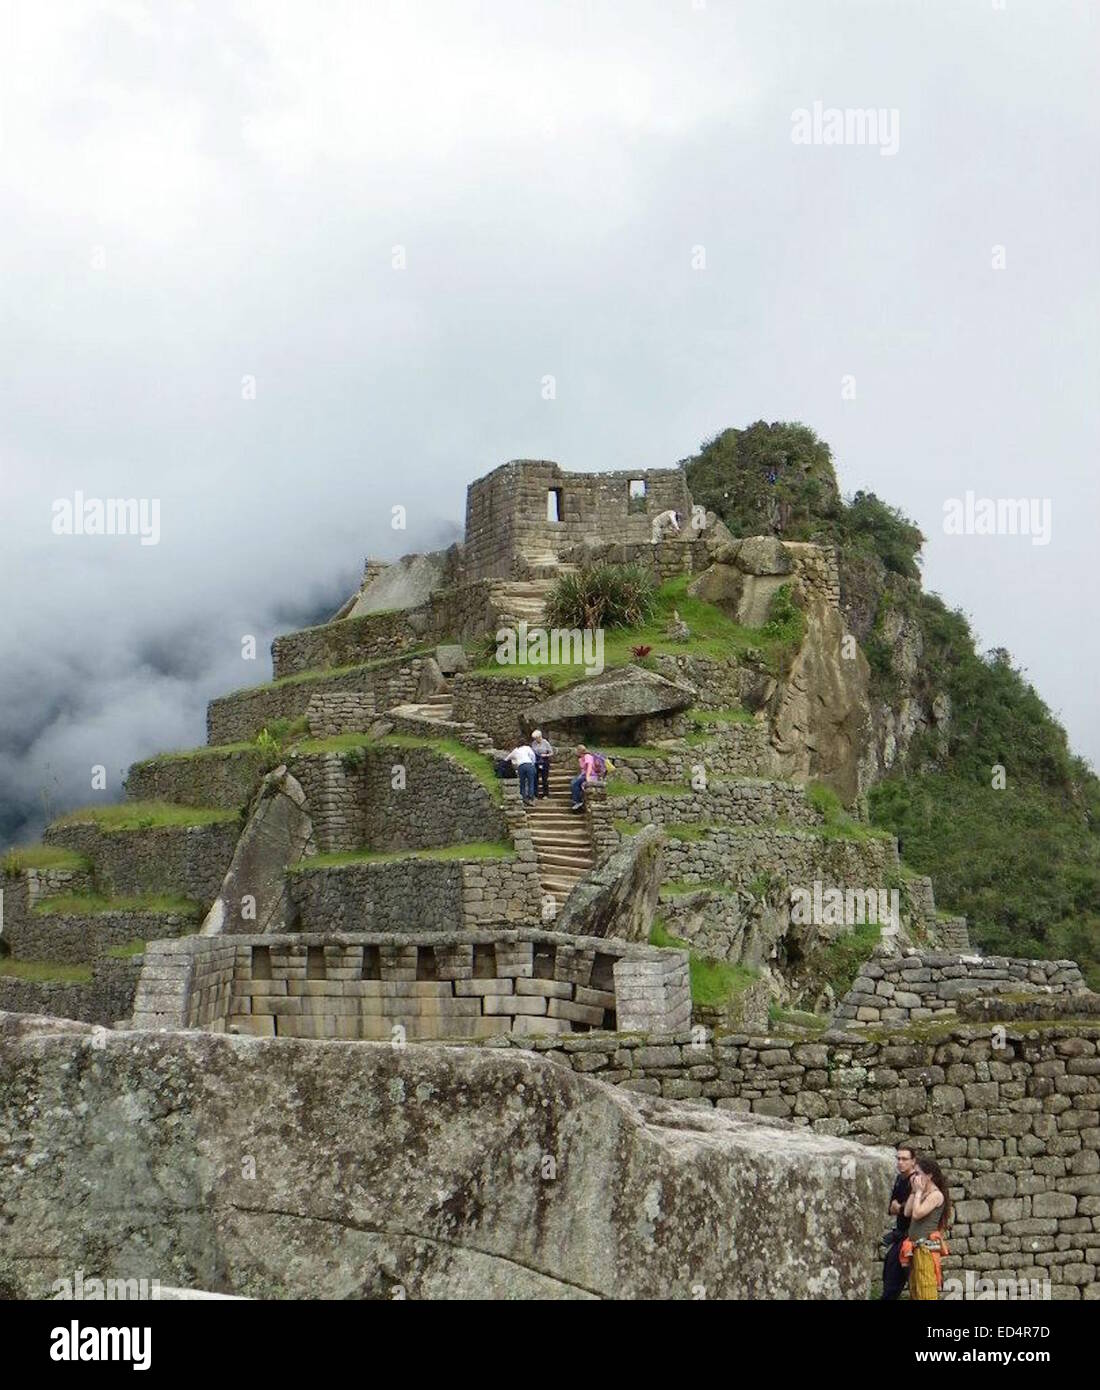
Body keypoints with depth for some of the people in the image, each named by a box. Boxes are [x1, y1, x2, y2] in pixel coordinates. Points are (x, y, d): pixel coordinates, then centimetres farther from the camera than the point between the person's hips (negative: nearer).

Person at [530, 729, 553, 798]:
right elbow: (531, 752, 15)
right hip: (536, 763, 3)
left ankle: (545, 794, 10)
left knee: (545, 779, 0)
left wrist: (546, 755, -19)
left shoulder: (545, 743, -6)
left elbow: (551, 753, -2)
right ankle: (535, 794, 6)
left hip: (544, 763, -3)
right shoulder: (533, 743, 3)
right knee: (535, 778, -1)